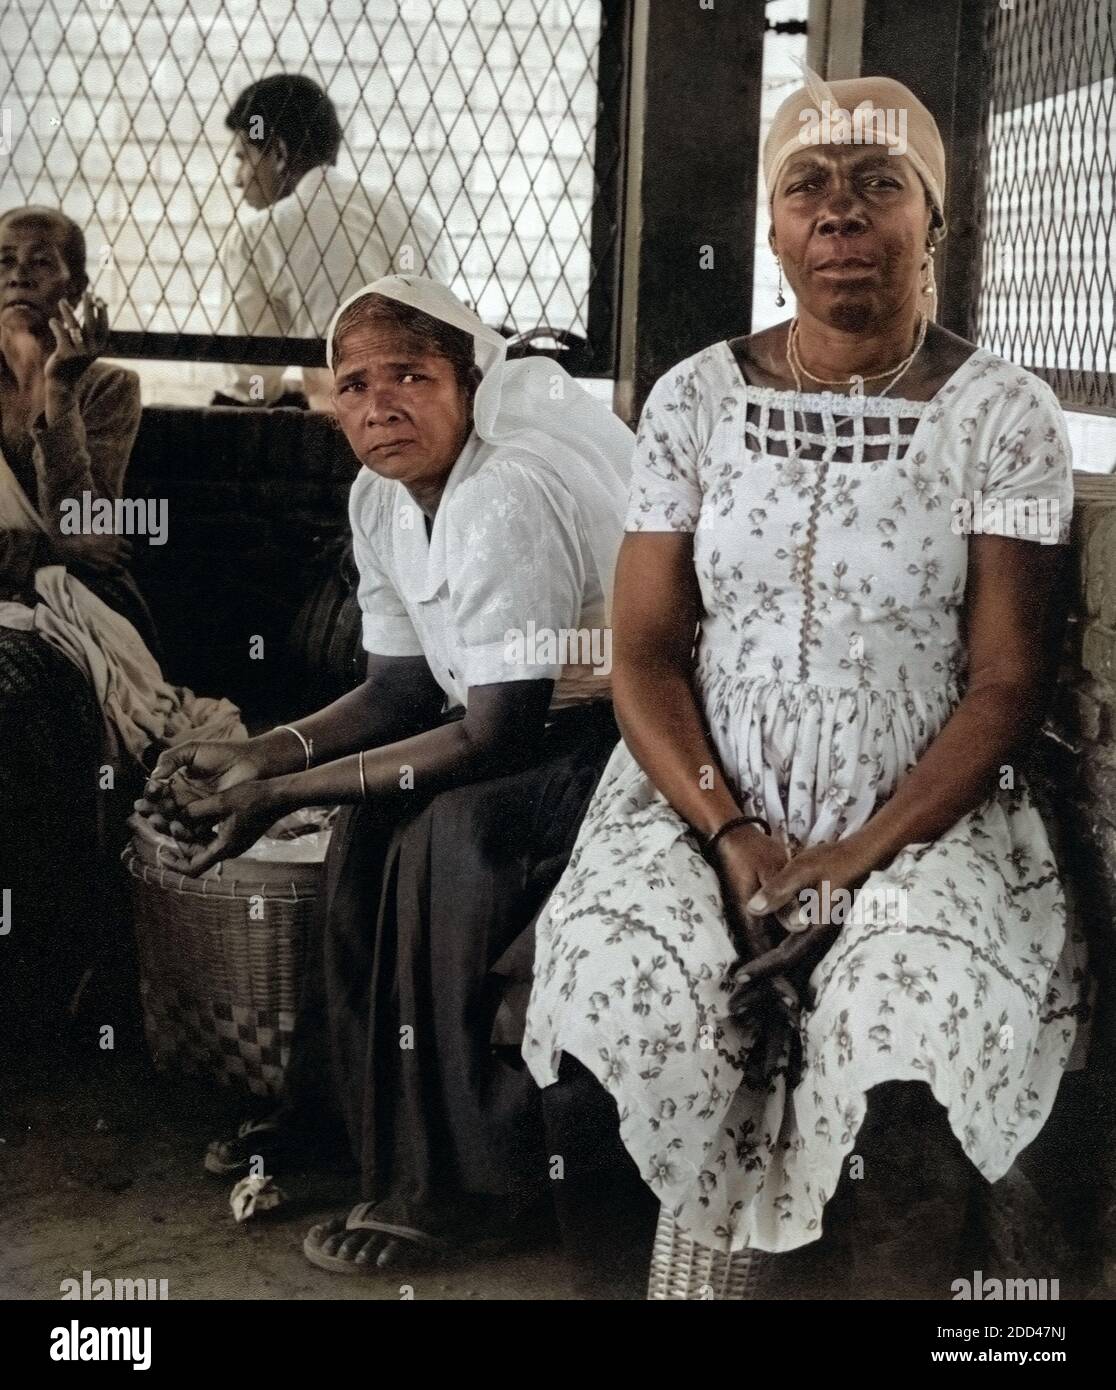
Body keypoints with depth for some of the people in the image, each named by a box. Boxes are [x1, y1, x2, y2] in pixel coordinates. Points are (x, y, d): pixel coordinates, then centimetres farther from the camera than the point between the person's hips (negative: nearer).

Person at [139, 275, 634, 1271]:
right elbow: (406, 688, 6)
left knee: (455, 836, -26)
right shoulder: (380, 497, 0)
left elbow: (496, 735, -27)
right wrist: (264, 757, -10)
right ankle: (336, 1101, 13)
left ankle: (459, 1180, -13)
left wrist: (285, 795, -25)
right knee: (375, 823, -5)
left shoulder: (508, 497, -28)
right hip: (532, 718, 9)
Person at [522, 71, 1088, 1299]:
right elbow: (645, 652, 3)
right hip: (705, 804, 2)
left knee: (911, 1047, -29)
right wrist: (730, 839, -12)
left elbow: (1007, 682, -4)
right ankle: (727, 1260, 2)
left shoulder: (1002, 414, 0)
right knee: (612, 1010, -25)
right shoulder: (694, 399, 5)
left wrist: (859, 859, -15)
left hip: (922, 819, -1)